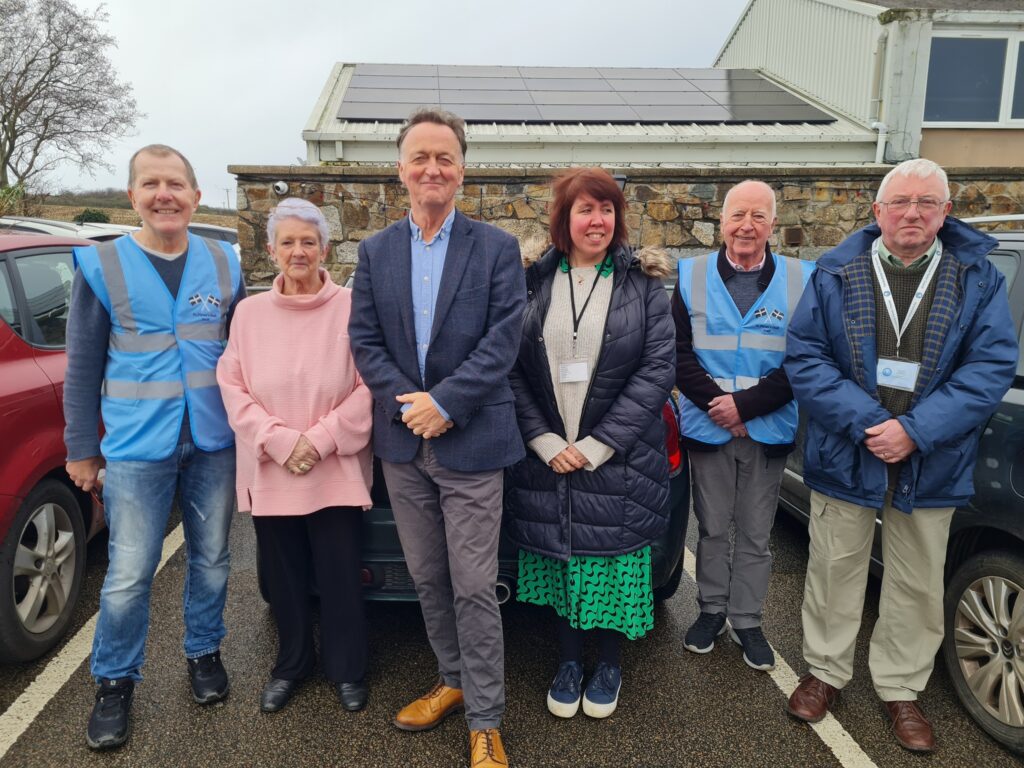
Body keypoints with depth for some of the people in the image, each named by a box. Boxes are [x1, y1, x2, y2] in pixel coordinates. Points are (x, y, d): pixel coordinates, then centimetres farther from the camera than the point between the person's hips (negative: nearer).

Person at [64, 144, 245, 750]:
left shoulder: (224, 264, 4)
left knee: (211, 559, 13)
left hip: (214, 442, 2)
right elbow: (84, 366, 2)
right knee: (129, 575, 3)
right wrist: (82, 447, 2)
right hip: (137, 447, -2)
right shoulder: (101, 264, -2)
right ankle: (116, 683, 24)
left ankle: (204, 653, 35)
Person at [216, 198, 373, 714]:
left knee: (340, 577, 6)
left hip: (336, 472, -2)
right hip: (270, 474, 3)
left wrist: (321, 439, -14)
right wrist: (278, 441, -11)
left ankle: (347, 670, 29)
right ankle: (291, 664, 37)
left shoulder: (350, 308, -6)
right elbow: (233, 387, 1)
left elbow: (369, 387, -8)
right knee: (283, 578, 15)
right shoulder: (249, 313, 4)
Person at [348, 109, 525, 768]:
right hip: (403, 443, 4)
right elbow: (364, 339, 2)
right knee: (428, 579, 16)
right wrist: (408, 403, -11)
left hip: (471, 443, -4)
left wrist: (444, 403, -16)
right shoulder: (376, 251, 8)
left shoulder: (497, 248, -2)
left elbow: (504, 339, -9)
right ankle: (454, 682, 37)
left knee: (474, 587, 2)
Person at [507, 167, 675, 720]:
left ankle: (608, 664, 33)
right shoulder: (532, 281, 1)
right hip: (548, 458, 1)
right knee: (559, 561, 12)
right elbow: (511, 368, -1)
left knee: (613, 563, 9)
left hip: (618, 459, -1)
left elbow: (658, 368, -7)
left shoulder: (641, 283, -1)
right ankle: (568, 662, 33)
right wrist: (545, 441, -11)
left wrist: (598, 445, -12)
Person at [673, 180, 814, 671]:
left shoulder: (800, 280, 0)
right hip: (708, 428, 1)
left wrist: (745, 405, -14)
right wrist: (716, 404, -13)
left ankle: (746, 621, 26)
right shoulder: (692, 277, 2)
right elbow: (680, 354, -1)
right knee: (712, 528, 13)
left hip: (768, 431, 0)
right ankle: (712, 610, 31)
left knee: (755, 533, 10)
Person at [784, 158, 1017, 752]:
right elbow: (804, 357, -7)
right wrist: (865, 423, -18)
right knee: (835, 572, 12)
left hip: (931, 468, 1)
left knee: (918, 586, 13)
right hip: (844, 458, 0)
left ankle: (901, 689, 34)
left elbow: (993, 366, -7)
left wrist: (915, 431, -18)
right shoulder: (836, 273, -2)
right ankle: (826, 672, 33)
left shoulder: (979, 278, -1)